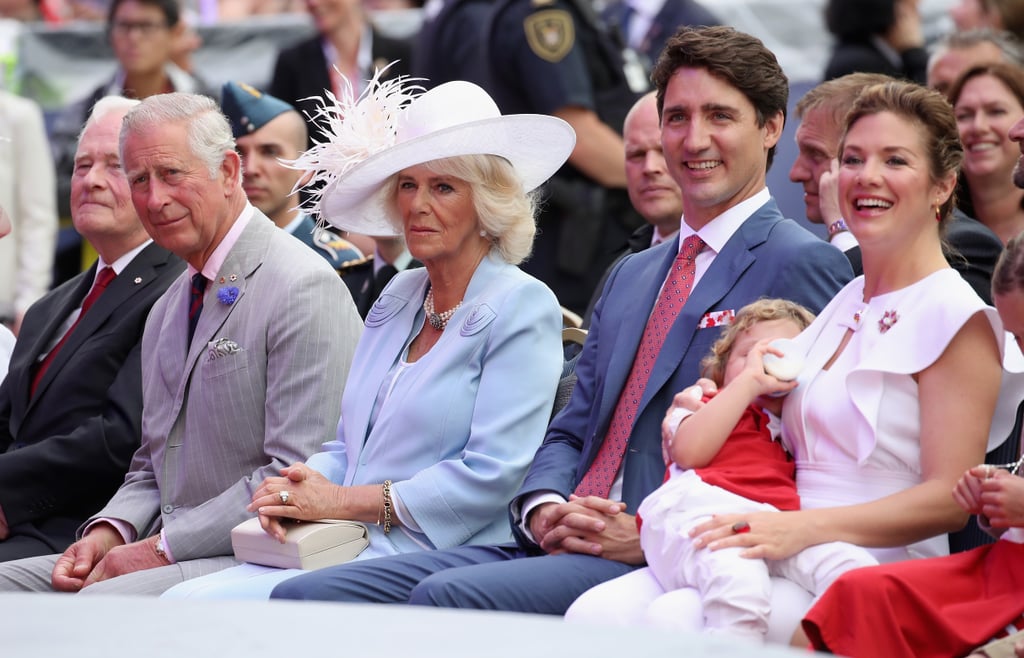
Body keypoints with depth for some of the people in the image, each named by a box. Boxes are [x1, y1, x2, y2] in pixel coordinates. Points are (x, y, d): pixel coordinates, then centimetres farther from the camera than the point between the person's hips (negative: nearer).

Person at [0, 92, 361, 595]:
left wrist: (162, 548, -17)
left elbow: (298, 477, -18)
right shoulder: (166, 311, 20)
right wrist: (110, 531, 2)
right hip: (167, 554, 9)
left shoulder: (305, 289, -11)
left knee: (99, 606, -32)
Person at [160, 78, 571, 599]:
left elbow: (490, 475, -13)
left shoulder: (523, 309, -4)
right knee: (180, 602, -15)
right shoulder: (398, 297, 20)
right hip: (342, 551, 7)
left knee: (209, 613, -24)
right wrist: (302, 487, -2)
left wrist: (344, 501, -13)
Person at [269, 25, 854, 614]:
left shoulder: (804, 267, -1)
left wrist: (651, 536, -17)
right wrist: (544, 509, -1)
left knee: (447, 595, -33)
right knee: (306, 594, -8)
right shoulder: (630, 276, 27)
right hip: (555, 545, 8)